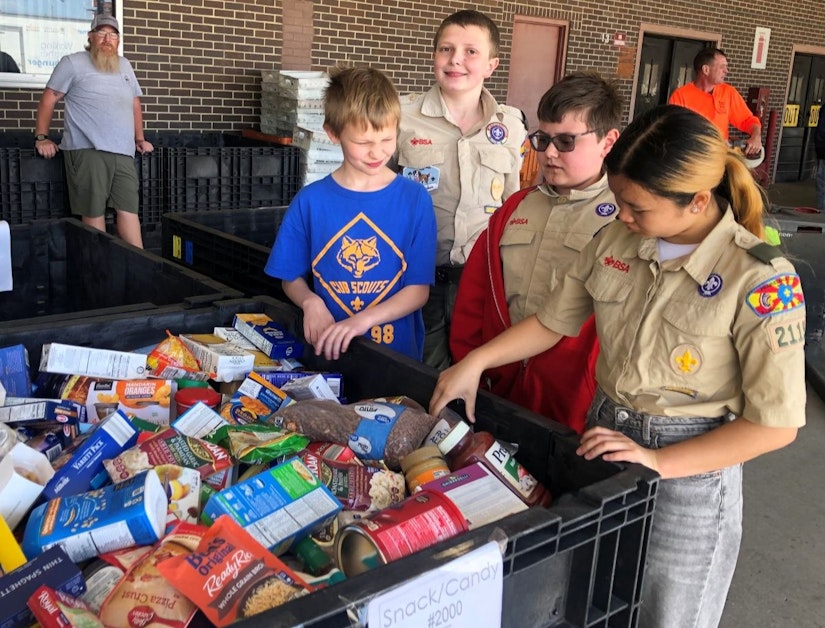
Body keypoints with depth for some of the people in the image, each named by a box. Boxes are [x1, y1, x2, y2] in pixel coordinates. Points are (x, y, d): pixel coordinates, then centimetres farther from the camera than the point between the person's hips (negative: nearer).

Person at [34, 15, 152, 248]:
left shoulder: (124, 65, 21)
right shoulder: (73, 63, 5)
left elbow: (135, 103, 29)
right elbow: (49, 99, 6)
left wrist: (140, 139, 22)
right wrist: (41, 137, 0)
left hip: (123, 152, 5)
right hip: (87, 151, -4)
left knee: (129, 209, -2)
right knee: (94, 212, -5)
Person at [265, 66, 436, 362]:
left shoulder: (415, 199, -2)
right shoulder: (310, 201, 1)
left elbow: (419, 289, -3)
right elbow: (291, 278, 10)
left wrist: (362, 320, -16)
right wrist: (311, 302, -11)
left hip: (396, 353, -1)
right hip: (327, 352, 1)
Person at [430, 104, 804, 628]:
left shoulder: (761, 280, -20)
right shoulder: (615, 242, -5)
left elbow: (776, 423, -16)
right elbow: (552, 322, 8)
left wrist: (658, 462, -21)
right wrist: (475, 363, -3)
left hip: (691, 470, -4)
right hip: (605, 440, 5)